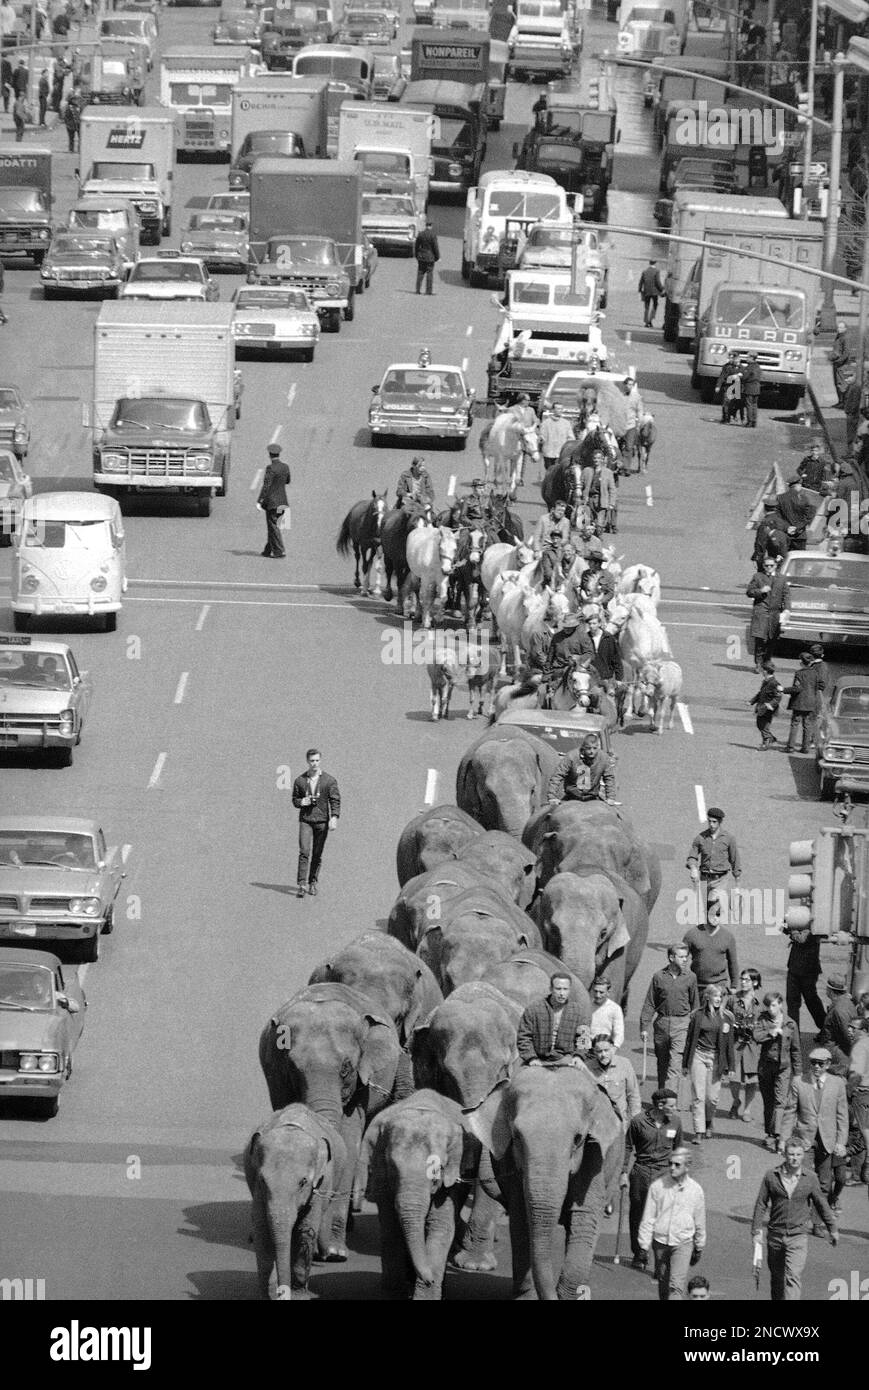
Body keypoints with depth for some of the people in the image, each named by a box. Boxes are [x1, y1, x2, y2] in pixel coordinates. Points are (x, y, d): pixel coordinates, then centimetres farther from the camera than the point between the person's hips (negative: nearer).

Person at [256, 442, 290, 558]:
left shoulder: (271, 468, -17)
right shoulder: (285, 467, 5)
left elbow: (266, 486, -21)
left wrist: (259, 501, -19)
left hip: (272, 501, -8)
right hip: (282, 501, 8)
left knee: (273, 527, -2)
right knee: (273, 526, 17)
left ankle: (279, 552, -4)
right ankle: (269, 550, 23)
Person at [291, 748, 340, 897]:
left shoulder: (329, 780, 1)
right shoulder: (300, 780, 6)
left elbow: (335, 800, -2)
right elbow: (295, 800, 14)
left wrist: (334, 817, -15)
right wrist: (301, 802, -9)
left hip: (322, 821, 0)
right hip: (305, 820, 0)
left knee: (317, 855, 4)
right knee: (304, 852, -12)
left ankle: (312, 883, 17)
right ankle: (301, 885, -16)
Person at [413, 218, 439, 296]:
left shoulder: (420, 234, 0)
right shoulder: (432, 235, -13)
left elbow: (416, 246, 6)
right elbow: (435, 247, -11)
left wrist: (416, 256, 17)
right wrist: (437, 257, 0)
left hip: (421, 257, 4)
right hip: (430, 257, -4)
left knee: (420, 273, 11)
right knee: (430, 274, 1)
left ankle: (418, 290, 11)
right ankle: (429, 290, 1)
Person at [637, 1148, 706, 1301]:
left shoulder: (695, 1190, -2)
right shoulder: (658, 1186, -3)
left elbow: (700, 1223, 10)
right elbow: (648, 1219, 1)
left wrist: (699, 1248, 17)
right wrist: (643, 1246, -2)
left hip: (683, 1243, -2)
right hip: (660, 1241, 2)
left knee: (676, 1286, -12)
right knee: (663, 1283, 14)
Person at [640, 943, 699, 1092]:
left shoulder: (690, 977, 2)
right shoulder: (659, 976, 1)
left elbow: (695, 1004, 9)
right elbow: (649, 1004, 5)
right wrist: (644, 1027, 0)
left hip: (681, 1024, -2)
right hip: (662, 1022, 2)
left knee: (675, 1064, -11)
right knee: (662, 1062, 13)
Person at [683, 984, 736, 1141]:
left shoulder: (726, 1017, 2)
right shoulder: (698, 1015, 1)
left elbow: (729, 1044, 5)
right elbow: (690, 1040, 7)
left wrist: (729, 1067, 3)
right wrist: (685, 1064, 8)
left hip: (716, 1059, 0)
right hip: (698, 1056, 0)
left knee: (712, 1097, 3)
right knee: (698, 1096, -5)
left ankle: (709, 1123, 31)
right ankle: (699, 1131, -3)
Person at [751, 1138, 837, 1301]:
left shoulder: (810, 1179, 0)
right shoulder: (771, 1176, -2)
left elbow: (821, 1205, 11)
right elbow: (760, 1204, 1)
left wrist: (833, 1229, 19)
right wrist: (756, 1230, -5)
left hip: (798, 1237, -1)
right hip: (775, 1234, 1)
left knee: (793, 1277, -14)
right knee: (777, 1278, 13)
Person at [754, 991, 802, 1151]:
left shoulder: (790, 1024, 3)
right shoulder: (763, 1020, 3)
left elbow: (795, 1049, 8)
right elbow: (757, 1037, -14)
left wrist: (797, 1072, 7)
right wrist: (772, 1032, -22)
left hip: (784, 1067, -1)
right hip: (765, 1065, 1)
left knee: (780, 1101, -12)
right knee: (768, 1102, 9)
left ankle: (776, 1135, -18)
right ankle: (769, 1134, 19)